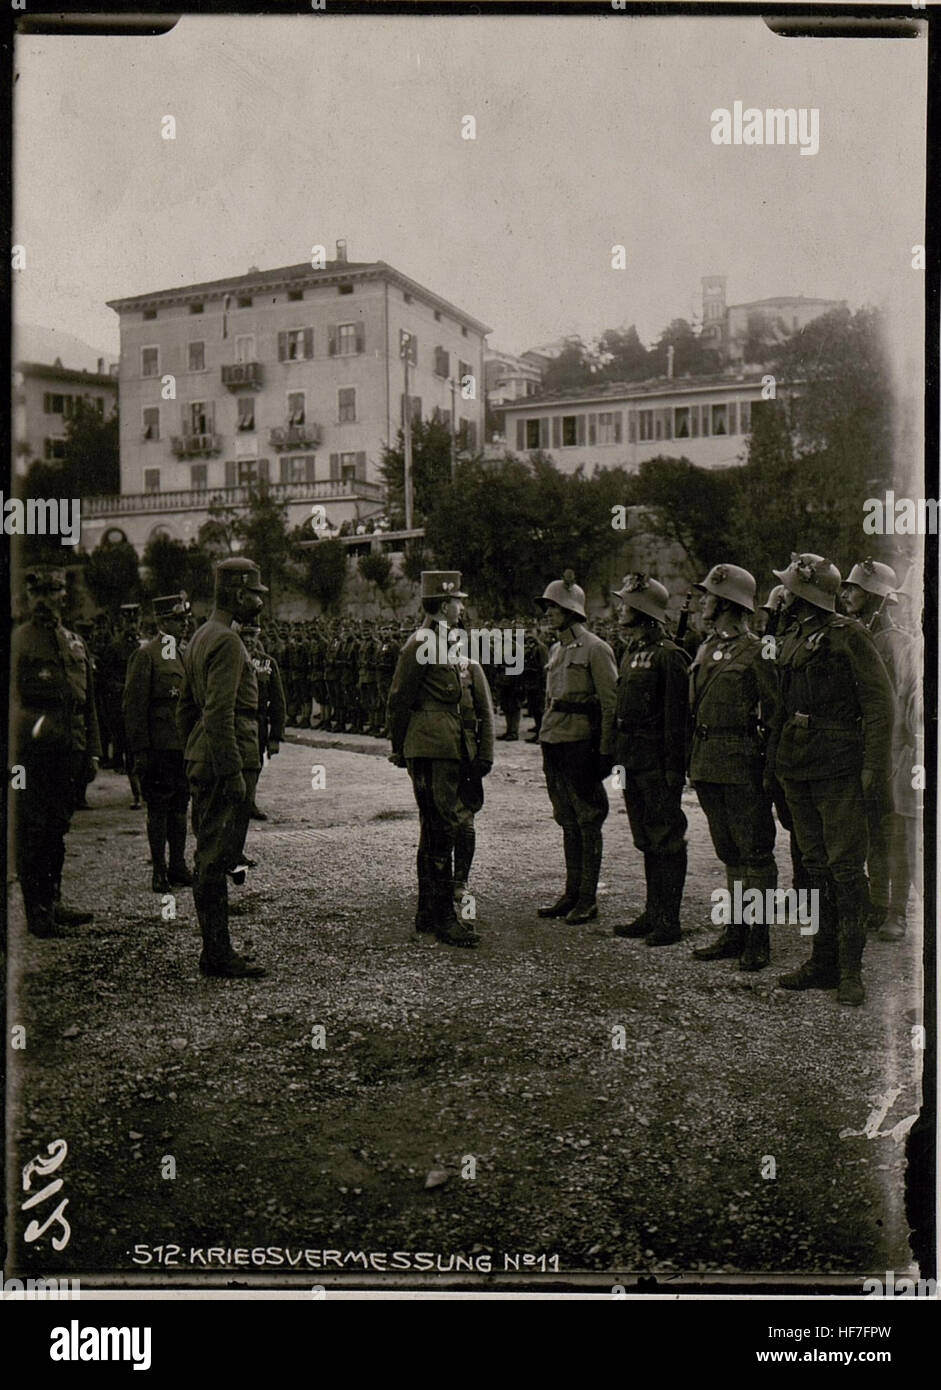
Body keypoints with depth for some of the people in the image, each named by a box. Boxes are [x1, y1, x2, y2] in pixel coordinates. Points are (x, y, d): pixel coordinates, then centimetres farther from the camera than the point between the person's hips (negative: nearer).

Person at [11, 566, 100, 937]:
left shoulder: (76, 643, 15)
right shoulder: (18, 640, -2)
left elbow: (88, 703, 17)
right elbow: (12, 699, -6)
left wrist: (92, 752, 13)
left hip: (68, 750, 6)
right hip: (31, 750, -5)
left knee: (57, 827, 13)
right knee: (31, 830, -2)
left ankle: (53, 902, 23)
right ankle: (36, 911, 5)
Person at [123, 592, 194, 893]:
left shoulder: (185, 652, 14)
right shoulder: (146, 655, -8)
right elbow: (134, 707, -10)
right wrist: (140, 751, -14)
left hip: (185, 744, 7)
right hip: (160, 745, -7)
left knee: (180, 806, 12)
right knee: (159, 809, 1)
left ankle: (178, 868, 20)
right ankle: (159, 871, 9)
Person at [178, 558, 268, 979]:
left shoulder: (200, 636, 17)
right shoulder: (227, 641, -15)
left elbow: (186, 706, 22)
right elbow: (220, 714, -22)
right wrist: (234, 773, -21)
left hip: (201, 763, 11)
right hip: (226, 760, -10)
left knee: (210, 856, 12)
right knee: (216, 859, -5)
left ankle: (216, 950, 20)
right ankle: (218, 955, 1)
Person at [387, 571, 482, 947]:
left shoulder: (441, 642, 18)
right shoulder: (421, 643, -12)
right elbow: (399, 699, -12)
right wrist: (399, 749, -7)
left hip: (444, 748, 10)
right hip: (432, 748, -10)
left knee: (435, 829, 13)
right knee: (440, 830, -9)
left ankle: (428, 912, 21)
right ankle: (443, 919, -6)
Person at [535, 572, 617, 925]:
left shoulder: (594, 648, -8)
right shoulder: (556, 650, 16)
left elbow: (610, 703, -10)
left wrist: (605, 751, -14)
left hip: (581, 742, -8)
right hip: (554, 742, 8)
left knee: (587, 820, -1)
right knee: (567, 820, 12)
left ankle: (588, 899, 4)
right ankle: (572, 893, 19)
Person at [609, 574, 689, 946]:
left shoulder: (668, 655, -13)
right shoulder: (631, 652, 14)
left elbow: (676, 716, -16)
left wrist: (674, 767, -19)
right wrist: (618, 755, 15)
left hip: (658, 762, -9)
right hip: (632, 761, 9)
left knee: (667, 840, -1)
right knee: (646, 840, 14)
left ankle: (669, 920, 6)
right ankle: (653, 913, 23)